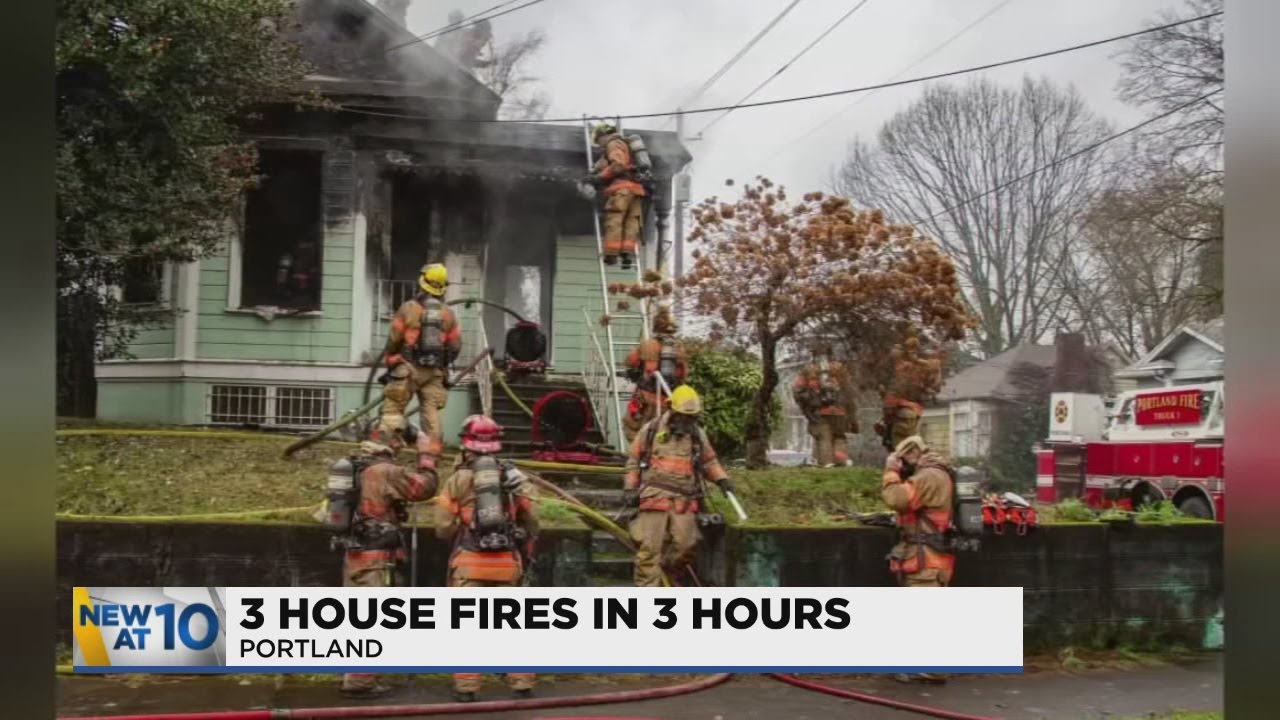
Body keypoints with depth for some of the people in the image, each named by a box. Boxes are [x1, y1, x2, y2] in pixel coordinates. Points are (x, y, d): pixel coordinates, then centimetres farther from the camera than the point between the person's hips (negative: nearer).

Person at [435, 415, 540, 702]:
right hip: (507, 562, 3)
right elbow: (530, 523, 11)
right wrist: (526, 555, 26)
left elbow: (443, 527, -3)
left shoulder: (458, 479, -4)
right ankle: (522, 681, 13)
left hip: (470, 562, -3)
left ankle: (466, 686, 3)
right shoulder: (513, 477, 6)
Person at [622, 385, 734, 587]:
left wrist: (721, 479, 5)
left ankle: (666, 575, 19)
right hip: (654, 495, -3)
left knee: (687, 544, -5)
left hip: (684, 500, 3)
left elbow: (709, 462, 23)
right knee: (650, 547, -8)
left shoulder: (698, 435, 13)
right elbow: (634, 461, 10)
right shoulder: (651, 430, 5)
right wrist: (629, 488, 1)